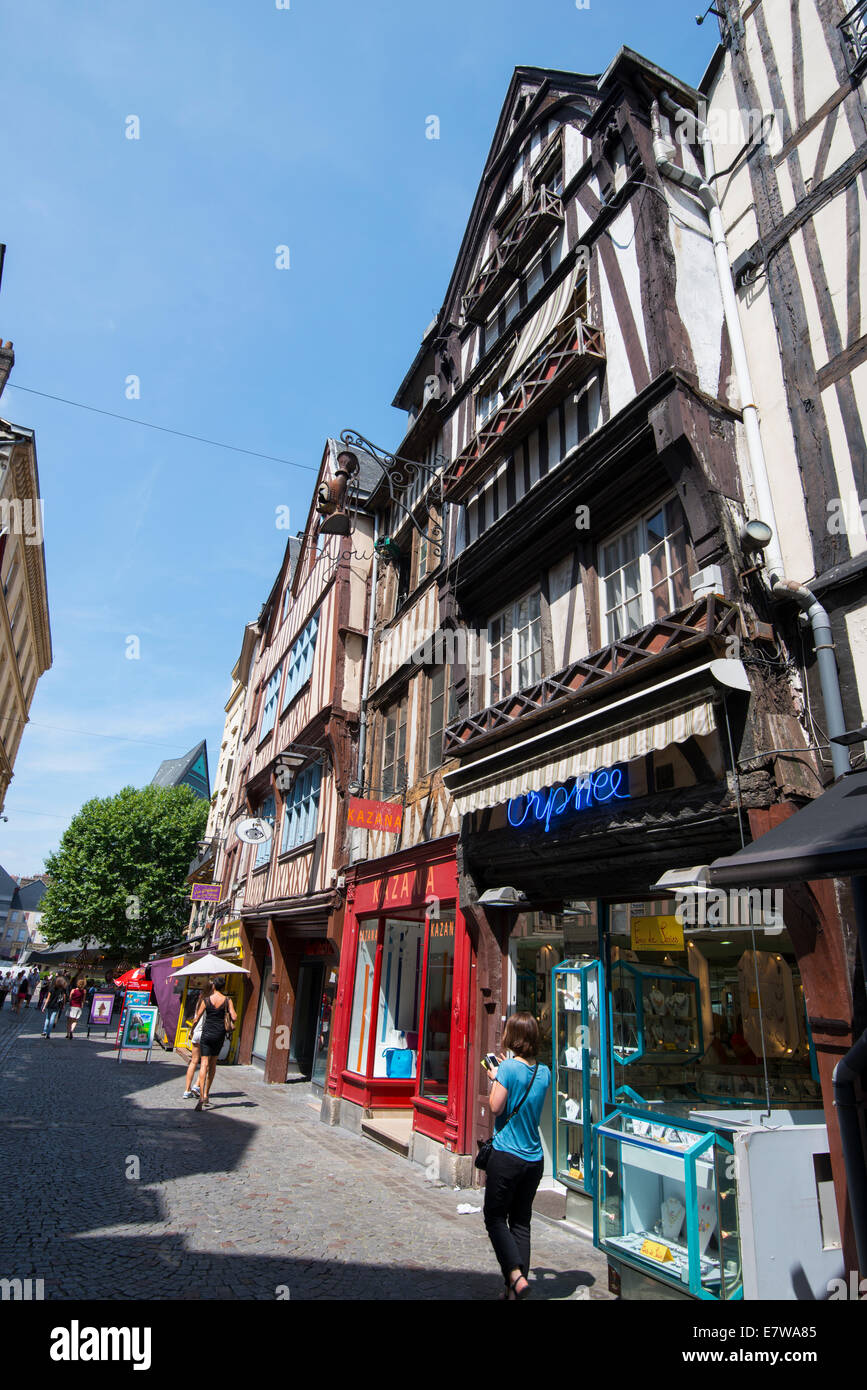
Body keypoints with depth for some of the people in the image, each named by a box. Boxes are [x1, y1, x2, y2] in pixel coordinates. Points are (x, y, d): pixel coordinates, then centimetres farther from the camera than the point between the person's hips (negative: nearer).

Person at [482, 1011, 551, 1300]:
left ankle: (516, 1276, -5)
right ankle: (517, 1286, 17)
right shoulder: (544, 1072, 2)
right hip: (534, 1158, 6)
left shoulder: (508, 1067, -17)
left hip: (506, 1156, -6)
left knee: (495, 1217, 8)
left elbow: (496, 1107, -15)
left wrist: (495, 1078, -1)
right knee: (521, 1222, 14)